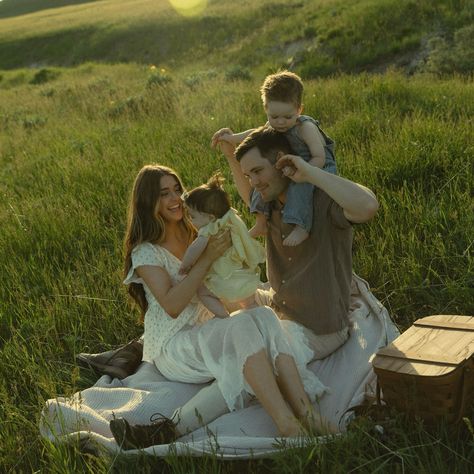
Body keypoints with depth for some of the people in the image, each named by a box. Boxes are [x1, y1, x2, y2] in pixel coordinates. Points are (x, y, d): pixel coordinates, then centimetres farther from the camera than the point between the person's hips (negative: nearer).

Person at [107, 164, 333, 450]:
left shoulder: (194, 235, 13)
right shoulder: (145, 252, -8)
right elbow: (172, 306, -20)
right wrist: (208, 258, -22)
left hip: (206, 331, 6)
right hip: (172, 347, -6)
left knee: (263, 315, -26)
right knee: (242, 325, -35)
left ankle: (306, 413, -40)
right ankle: (287, 427, -46)